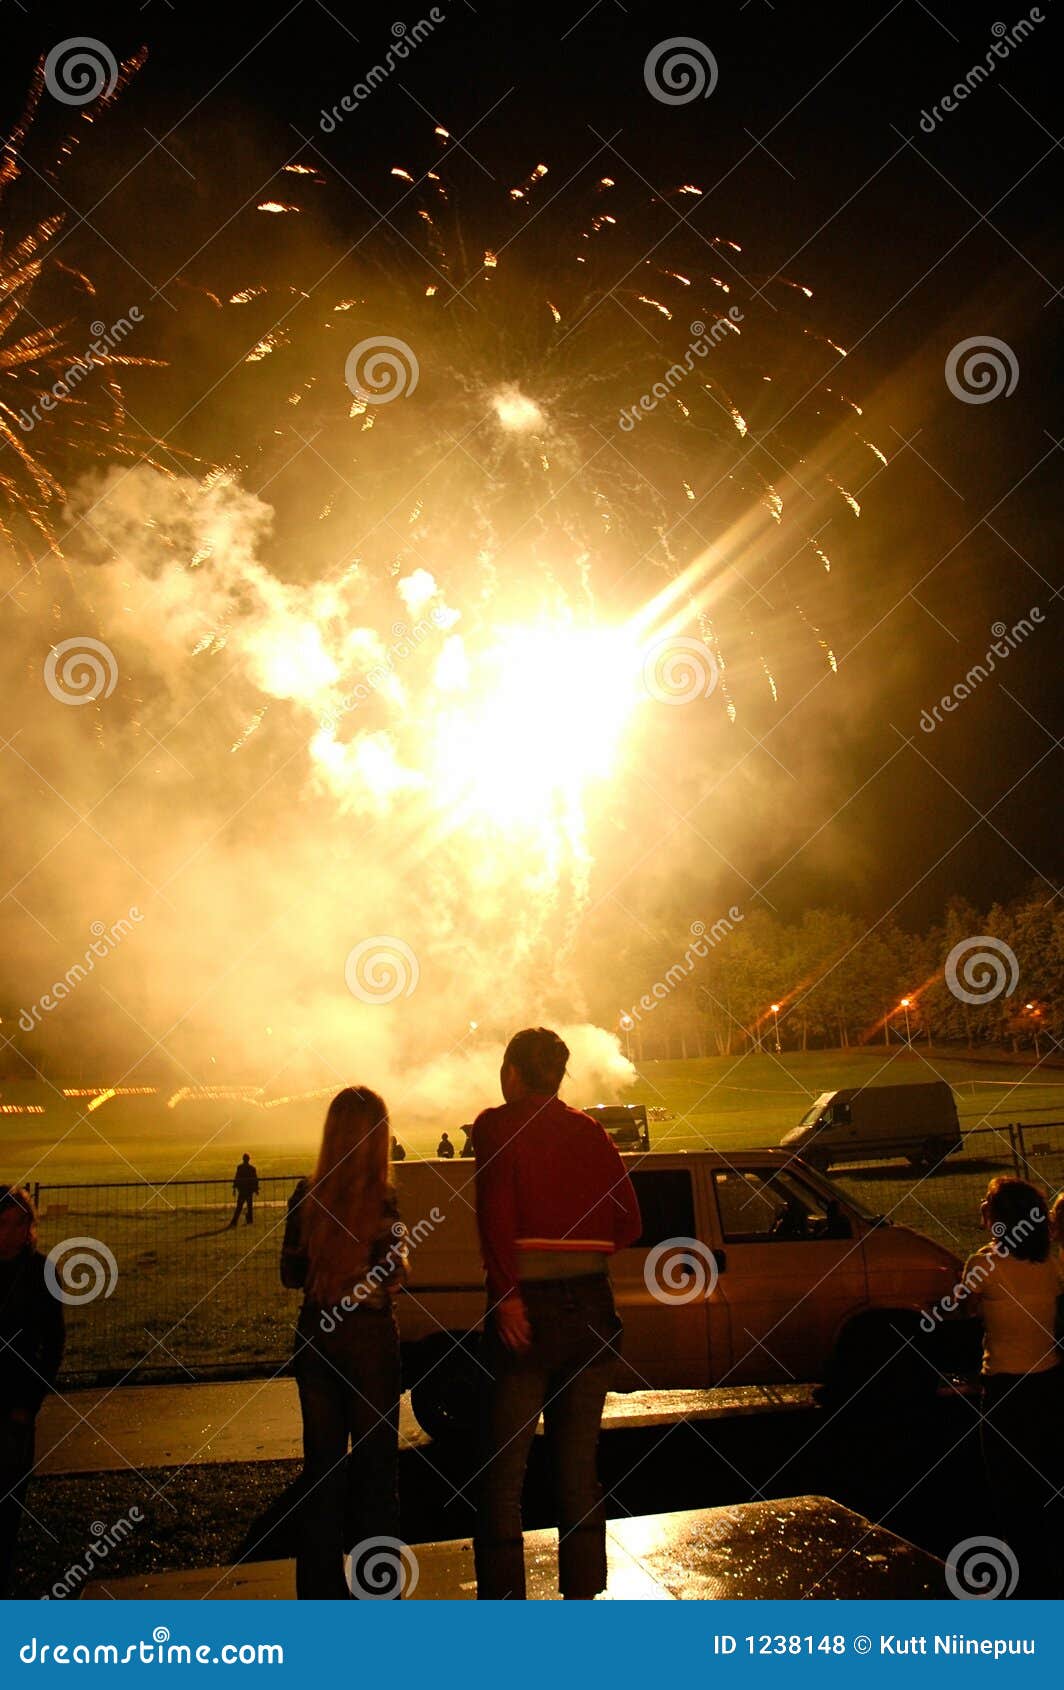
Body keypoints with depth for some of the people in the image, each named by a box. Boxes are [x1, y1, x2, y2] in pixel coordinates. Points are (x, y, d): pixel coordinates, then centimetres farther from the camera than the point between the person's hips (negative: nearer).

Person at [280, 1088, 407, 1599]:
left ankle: (320, 1585, 21)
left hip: (315, 1336, 4)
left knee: (322, 1461, 14)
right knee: (375, 1463, 8)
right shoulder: (381, 1199, -14)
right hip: (369, 1336, -4)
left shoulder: (306, 1195, -3)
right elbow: (389, 1278, -16)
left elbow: (291, 1273, 4)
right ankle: (379, 1588, 13)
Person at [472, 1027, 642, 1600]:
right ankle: (582, 1596, 21)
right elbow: (628, 1224, 6)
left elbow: (495, 1212, -19)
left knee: (502, 1473, 4)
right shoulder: (591, 1132, 9)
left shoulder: (496, 1126, -3)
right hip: (591, 1310, 5)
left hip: (529, 1310, -5)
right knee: (579, 1471, 15)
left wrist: (506, 1295, -22)